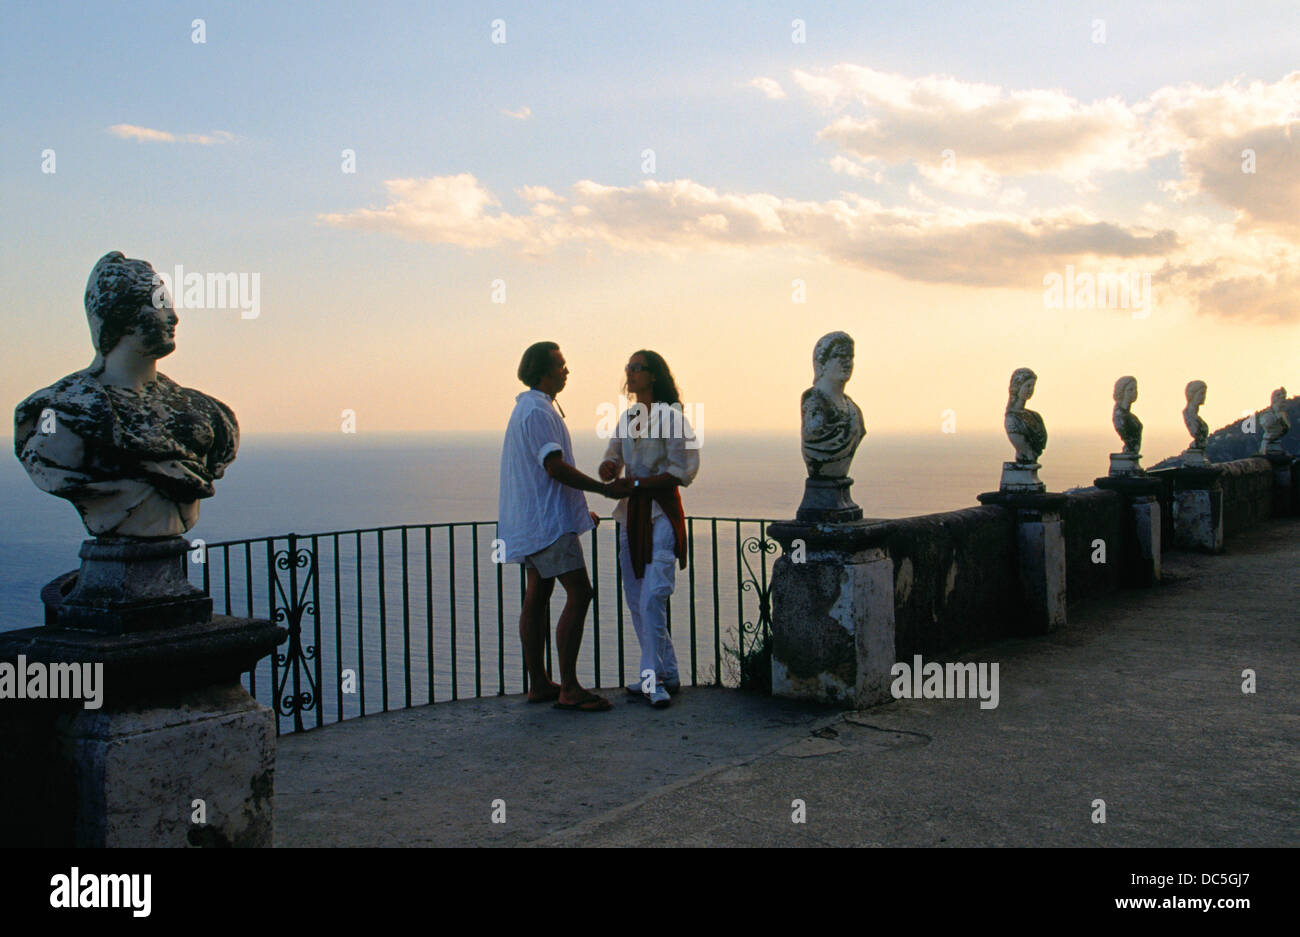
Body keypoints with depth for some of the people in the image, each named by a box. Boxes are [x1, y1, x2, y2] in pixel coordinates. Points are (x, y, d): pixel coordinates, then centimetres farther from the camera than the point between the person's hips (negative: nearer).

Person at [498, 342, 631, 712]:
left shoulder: (528, 408, 21)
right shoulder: (538, 411, -14)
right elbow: (555, 466, -22)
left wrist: (579, 509, 26)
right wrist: (605, 489, -17)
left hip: (533, 520, 11)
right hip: (547, 519, -11)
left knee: (537, 596, 10)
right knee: (579, 593, -12)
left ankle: (538, 684, 14)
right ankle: (568, 688, -12)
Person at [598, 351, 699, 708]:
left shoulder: (671, 417, -7)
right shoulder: (627, 417, 14)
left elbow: (681, 471, -12)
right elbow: (612, 459, 14)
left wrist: (637, 483, -18)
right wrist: (608, 468, -10)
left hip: (661, 514, -7)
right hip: (631, 514, 8)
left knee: (652, 597, -14)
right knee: (636, 599, 9)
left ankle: (653, 679, -5)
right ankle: (667, 674, 19)